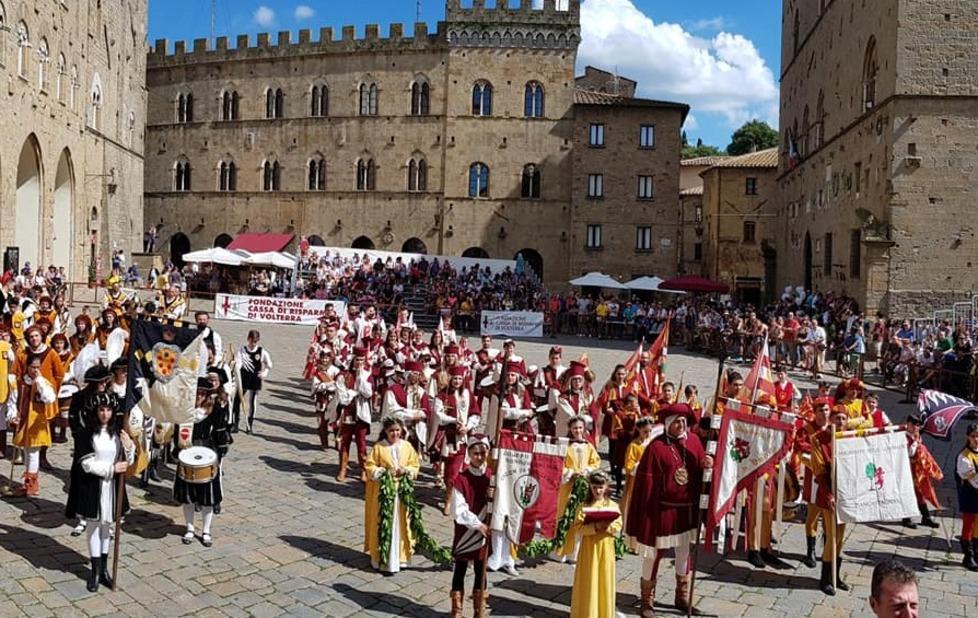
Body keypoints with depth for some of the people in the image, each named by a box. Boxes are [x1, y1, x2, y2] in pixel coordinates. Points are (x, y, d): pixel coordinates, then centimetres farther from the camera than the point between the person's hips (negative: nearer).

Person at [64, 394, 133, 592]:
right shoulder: (86, 434, -10)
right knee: (93, 525, 6)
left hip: (112, 486, 3)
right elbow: (86, 463, -13)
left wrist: (129, 447, -16)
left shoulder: (118, 432, 0)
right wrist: (111, 468, -16)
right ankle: (95, 571, 15)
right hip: (92, 485, -3)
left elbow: (128, 462, 3)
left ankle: (104, 568, 23)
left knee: (106, 525, 13)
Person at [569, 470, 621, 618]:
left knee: (604, 581, 7)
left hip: (605, 549, 1)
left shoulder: (613, 506, 2)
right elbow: (577, 528, -11)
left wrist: (605, 527, -23)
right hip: (589, 549, -1)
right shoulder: (584, 506, -3)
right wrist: (594, 527, -22)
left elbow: (618, 526, -7)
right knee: (587, 582, 4)